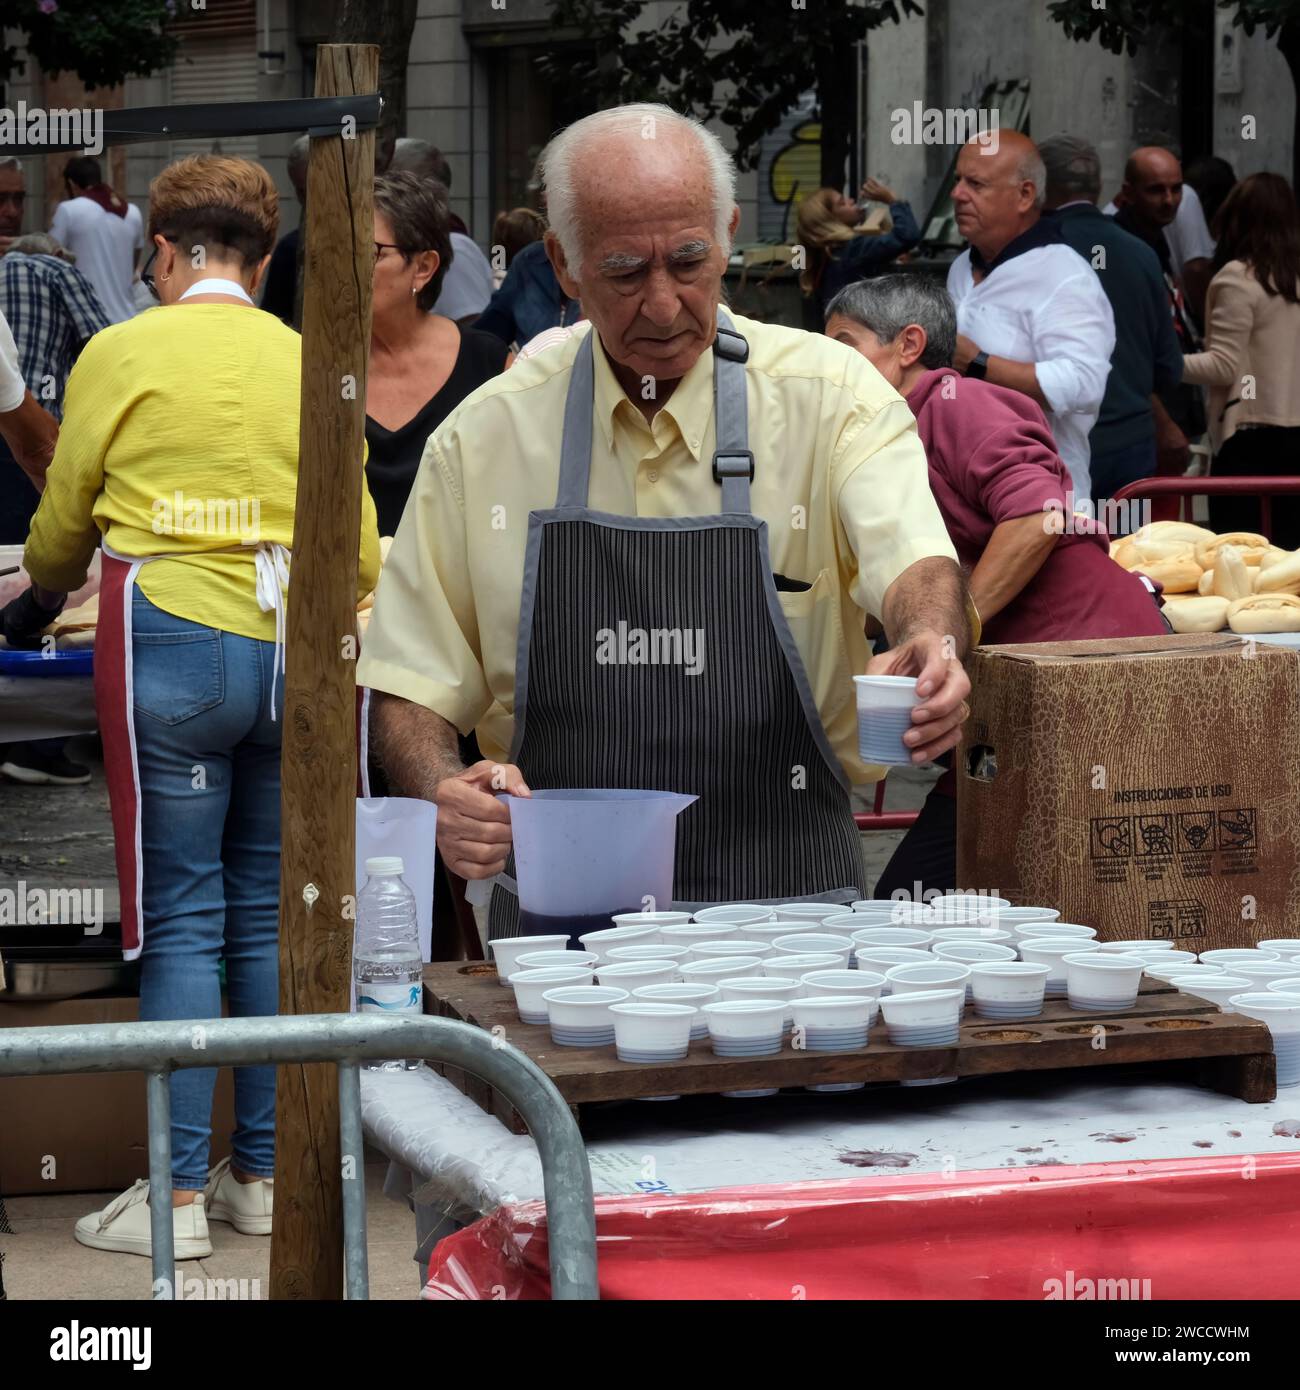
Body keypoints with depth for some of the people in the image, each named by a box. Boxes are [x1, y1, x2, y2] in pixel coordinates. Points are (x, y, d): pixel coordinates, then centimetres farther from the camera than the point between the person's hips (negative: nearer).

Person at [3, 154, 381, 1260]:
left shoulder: (118, 354, 2)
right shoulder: (307, 361, 9)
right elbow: (362, 550, 9)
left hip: (172, 643, -3)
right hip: (295, 647, 3)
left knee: (178, 920, 1)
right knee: (272, 912, 11)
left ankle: (180, 1194, 1)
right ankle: (264, 1174, 16)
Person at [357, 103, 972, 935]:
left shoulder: (831, 394, 3)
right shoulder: (484, 436, 7)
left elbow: (916, 560, -13)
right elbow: (409, 687, 10)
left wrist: (929, 644, -37)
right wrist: (443, 791, -12)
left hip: (788, 908, -2)